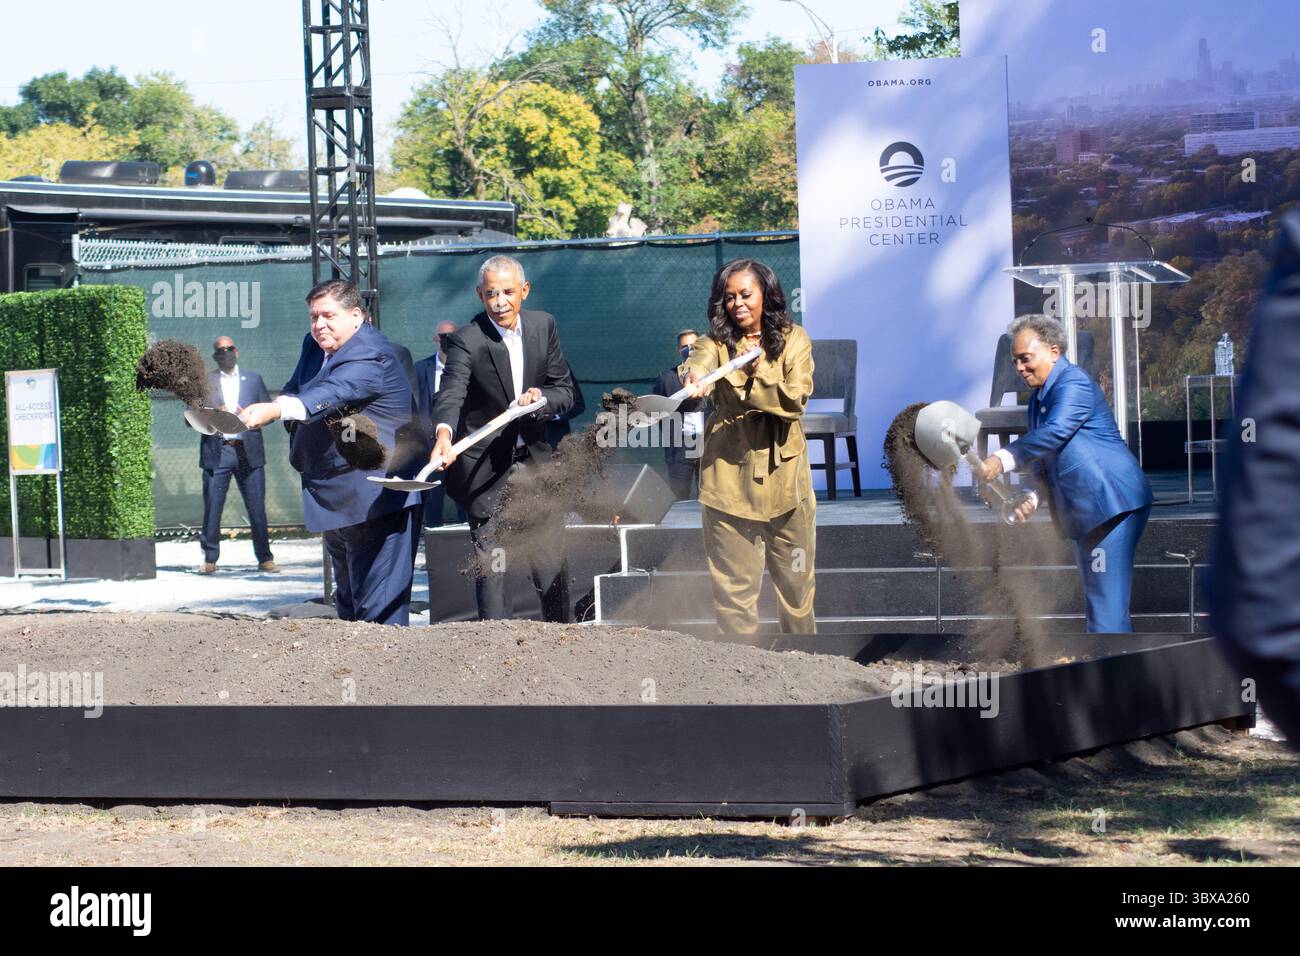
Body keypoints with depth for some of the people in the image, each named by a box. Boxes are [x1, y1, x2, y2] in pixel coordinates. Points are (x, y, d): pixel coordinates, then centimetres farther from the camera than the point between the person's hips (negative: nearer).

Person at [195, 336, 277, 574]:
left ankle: (265, 558, 6)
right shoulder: (204, 382, 10)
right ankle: (210, 559, 6)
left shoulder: (253, 380, 14)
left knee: (257, 507, -1)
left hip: (247, 451, 1)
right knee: (212, 507, -2)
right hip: (216, 452, -1)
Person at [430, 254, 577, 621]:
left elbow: (566, 392, 5)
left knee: (552, 564, 8)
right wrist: (444, 433, -53)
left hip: (533, 457, 4)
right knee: (489, 567, -4)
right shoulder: (466, 340, -16)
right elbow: (451, 393, -33)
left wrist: (541, 396, -19)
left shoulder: (543, 325, 0)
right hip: (484, 466, -4)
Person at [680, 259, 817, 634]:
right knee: (734, 587, 2)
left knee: (797, 581, 13)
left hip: (785, 476, 1)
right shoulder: (718, 341, -1)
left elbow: (797, 399, -10)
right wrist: (693, 376, -49)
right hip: (730, 477, -1)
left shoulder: (793, 340, 2)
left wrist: (759, 377, -26)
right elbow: (701, 357, -26)